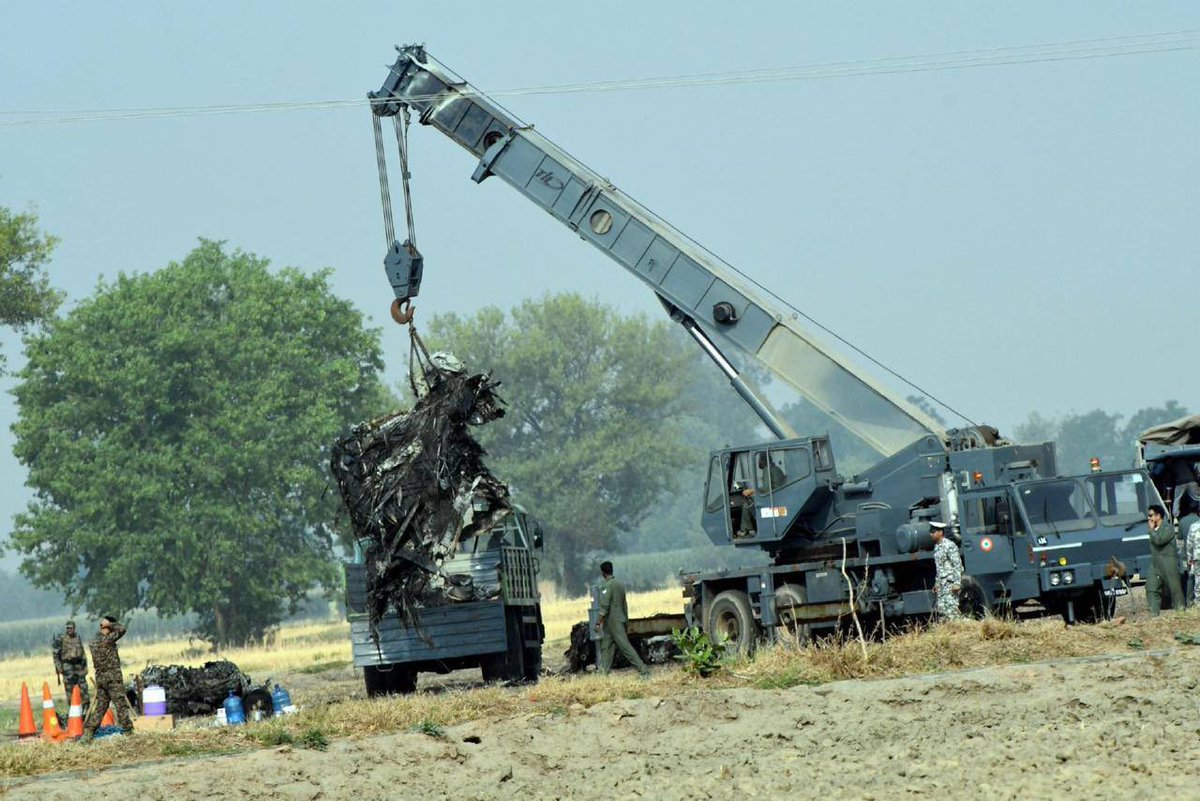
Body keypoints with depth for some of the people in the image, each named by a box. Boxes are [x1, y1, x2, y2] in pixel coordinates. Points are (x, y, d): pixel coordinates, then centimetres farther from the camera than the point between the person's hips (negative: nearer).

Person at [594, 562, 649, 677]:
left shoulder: (607, 586, -13)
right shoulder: (620, 585, 14)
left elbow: (604, 606, -21)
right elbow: (624, 605, 18)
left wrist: (598, 622, -19)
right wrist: (626, 622, 22)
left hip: (613, 621, -9)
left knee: (625, 646, -11)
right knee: (606, 647, 12)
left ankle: (644, 670, -15)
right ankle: (603, 673, 12)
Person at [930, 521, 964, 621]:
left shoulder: (949, 545, -11)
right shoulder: (936, 547, 16)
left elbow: (957, 565, -14)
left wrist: (957, 583, -19)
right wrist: (937, 583, 23)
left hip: (950, 582, -9)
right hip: (941, 583, 9)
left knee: (951, 609, -14)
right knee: (941, 609, 4)